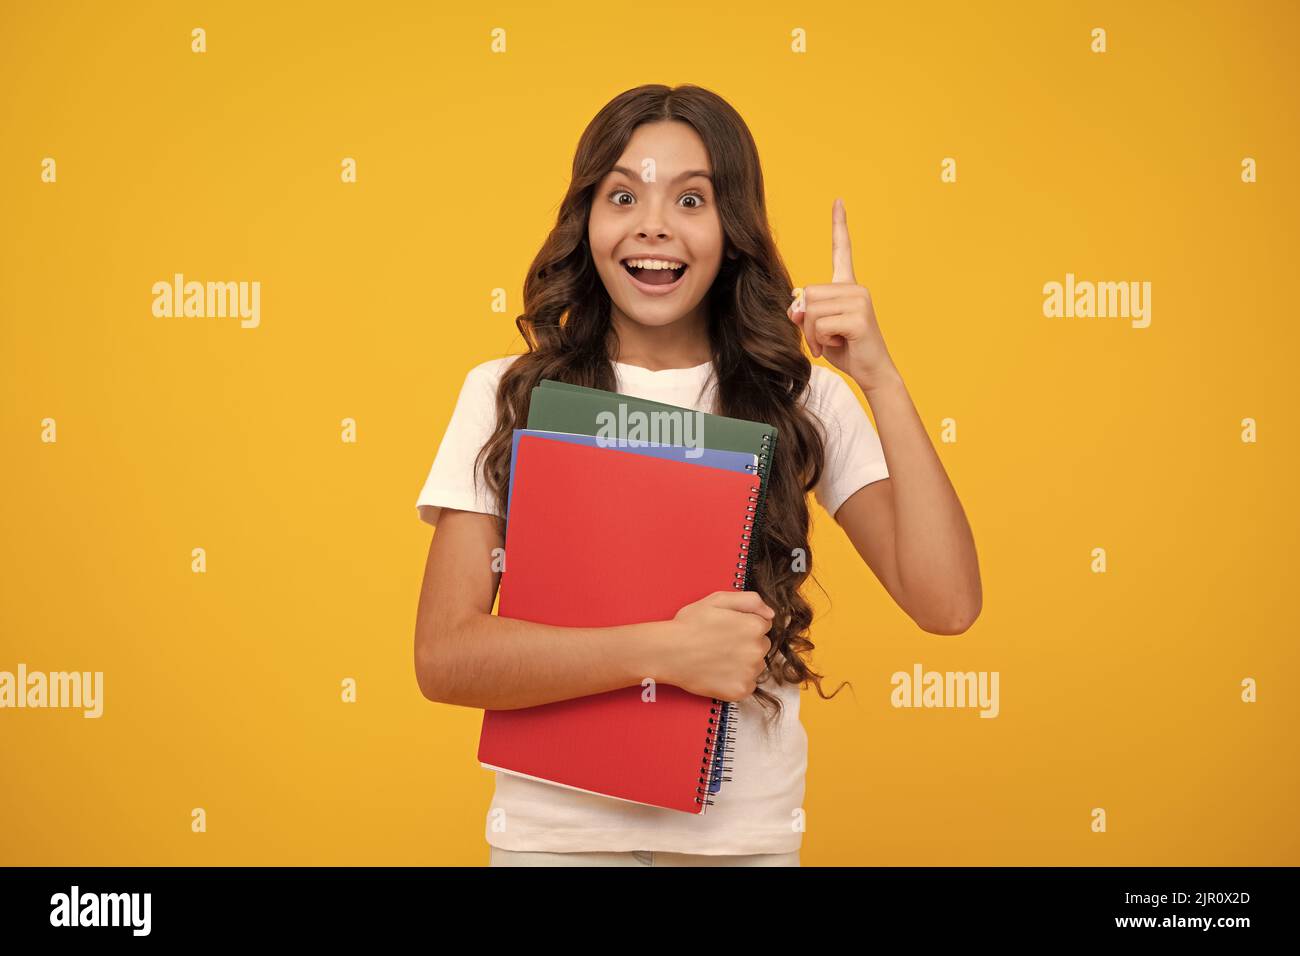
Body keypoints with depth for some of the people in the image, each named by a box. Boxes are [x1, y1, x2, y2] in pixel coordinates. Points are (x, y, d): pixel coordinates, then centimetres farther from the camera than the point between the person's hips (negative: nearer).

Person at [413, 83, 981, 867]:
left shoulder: (804, 402, -1)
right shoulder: (505, 397, -4)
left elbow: (947, 604, -11)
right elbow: (444, 656, -11)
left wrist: (881, 380, -15)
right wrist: (663, 650, -22)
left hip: (745, 834, 1)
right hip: (554, 831, -1)